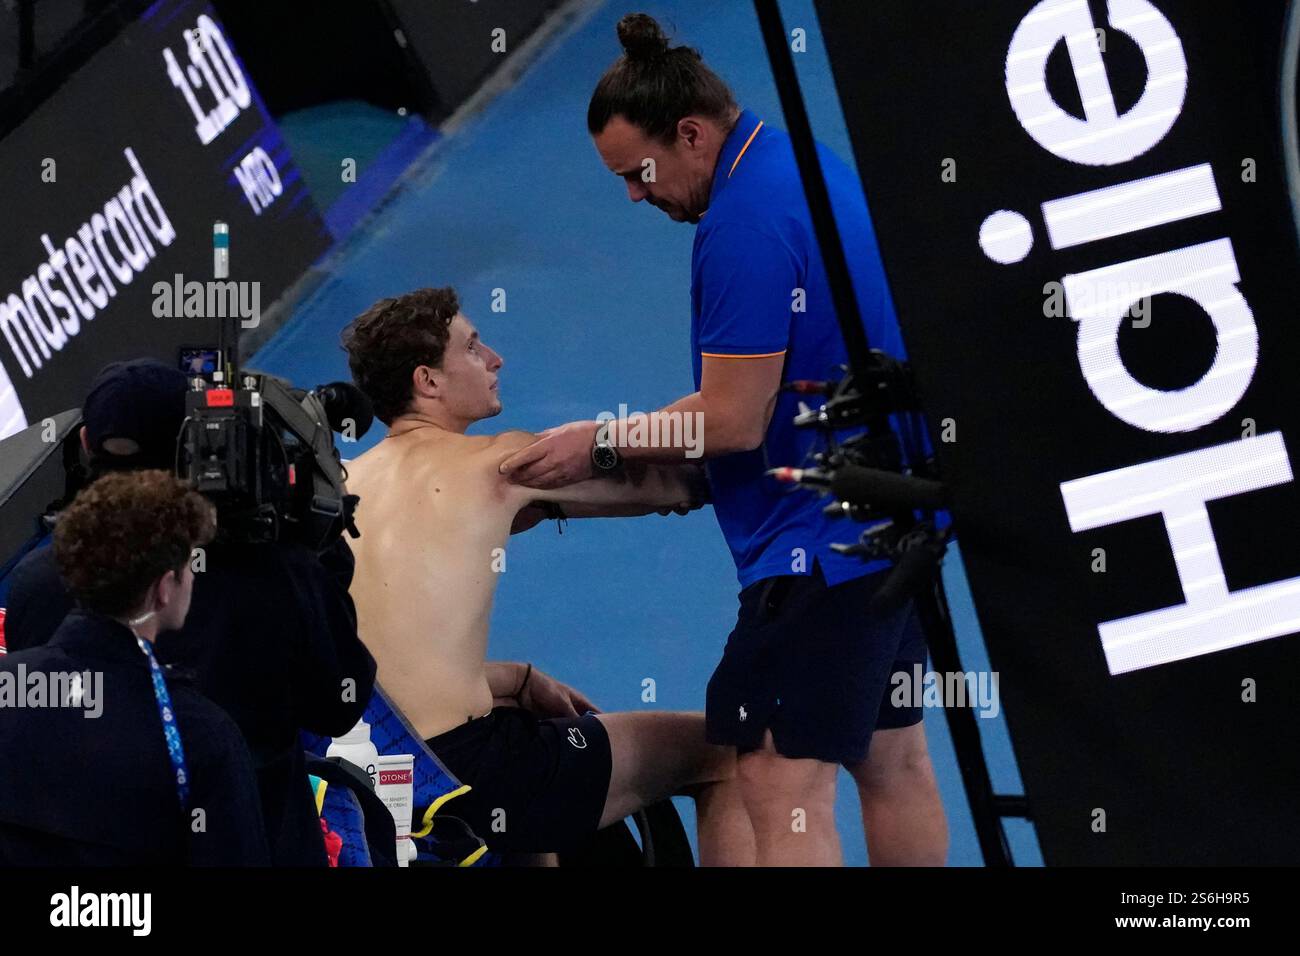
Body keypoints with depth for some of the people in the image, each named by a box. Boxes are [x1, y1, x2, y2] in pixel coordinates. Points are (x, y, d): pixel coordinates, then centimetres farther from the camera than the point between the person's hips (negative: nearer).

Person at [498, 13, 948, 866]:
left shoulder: (744, 224, -21)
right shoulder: (818, 167, 10)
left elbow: (734, 420, -21)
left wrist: (599, 444, -10)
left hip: (822, 541, -11)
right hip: (898, 519, 11)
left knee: (784, 787, -11)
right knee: (893, 760, 18)